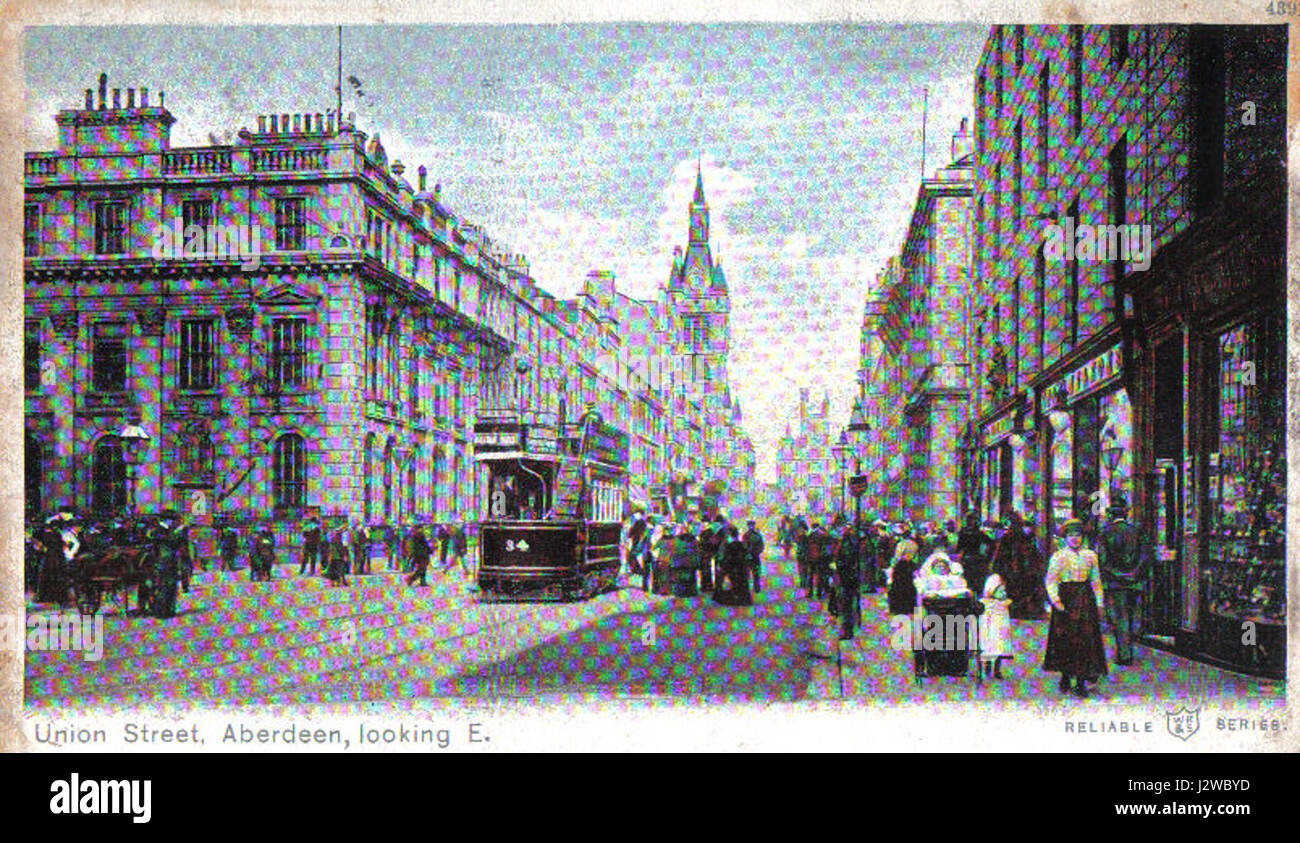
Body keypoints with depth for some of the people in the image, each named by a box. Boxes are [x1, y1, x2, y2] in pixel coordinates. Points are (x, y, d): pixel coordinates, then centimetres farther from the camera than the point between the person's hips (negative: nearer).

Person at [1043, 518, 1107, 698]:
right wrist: (1055, 600, -16)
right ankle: (1065, 679, 15)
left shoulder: (1090, 555, 9)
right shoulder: (1058, 556, 1)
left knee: (1085, 640, -3)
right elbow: (1051, 580, -3)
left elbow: (1096, 580, 12)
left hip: (1085, 600, 2)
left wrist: (1099, 604, 8)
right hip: (1066, 600, -2)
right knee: (1065, 640, 1)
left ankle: (1081, 683, 1)